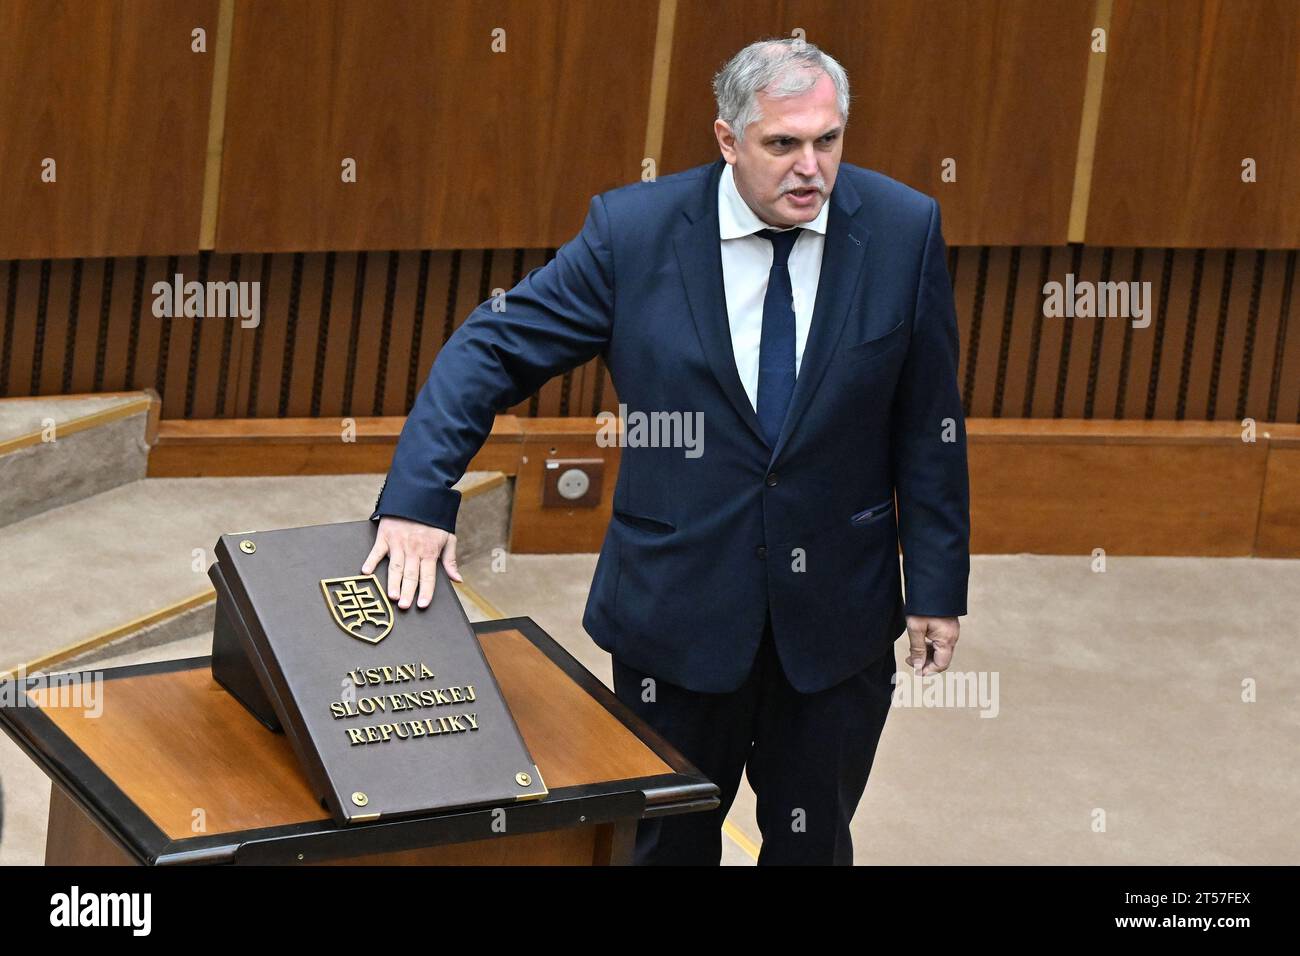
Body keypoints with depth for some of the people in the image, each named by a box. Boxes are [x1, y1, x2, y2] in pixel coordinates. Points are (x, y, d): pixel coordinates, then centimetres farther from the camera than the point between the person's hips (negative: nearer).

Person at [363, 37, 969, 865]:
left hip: (837, 607, 1)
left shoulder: (903, 229, -9)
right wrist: (419, 499, -21)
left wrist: (938, 581, -1)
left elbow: (928, 424, -2)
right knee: (668, 843, 15)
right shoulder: (633, 231, -11)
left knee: (813, 843, 16)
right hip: (678, 605, 0)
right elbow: (490, 350, -8)